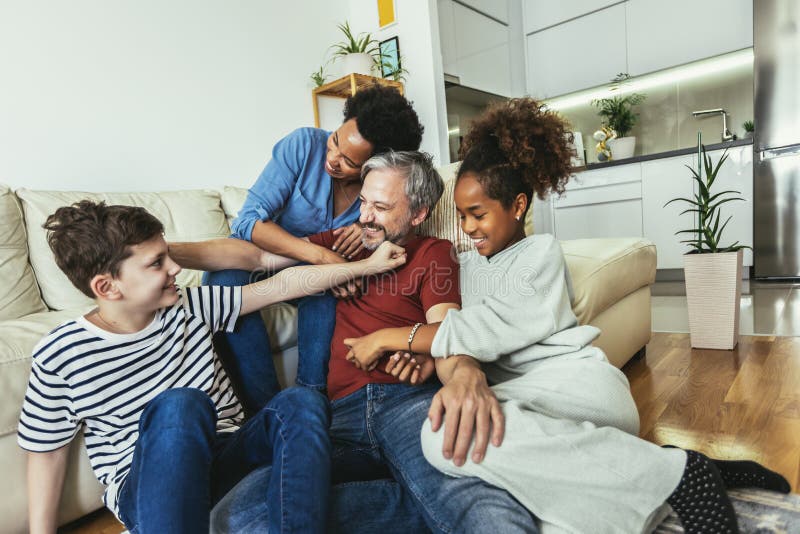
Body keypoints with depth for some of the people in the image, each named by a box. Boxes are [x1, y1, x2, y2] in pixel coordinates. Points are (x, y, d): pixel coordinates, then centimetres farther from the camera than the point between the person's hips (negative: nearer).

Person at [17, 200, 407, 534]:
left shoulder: (189, 308, -2)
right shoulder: (59, 356, -9)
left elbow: (282, 285, -2)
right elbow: (46, 452, 3)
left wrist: (367, 265, -2)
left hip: (224, 455, 4)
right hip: (146, 488, -3)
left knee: (301, 402, -25)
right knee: (180, 405, -36)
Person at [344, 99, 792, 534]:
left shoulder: (542, 253, 2)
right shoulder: (466, 265, 20)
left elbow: (493, 327, -11)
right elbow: (463, 333, 11)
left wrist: (393, 337, -11)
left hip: (574, 382, -5)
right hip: (516, 393, 6)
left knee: (446, 438, -33)